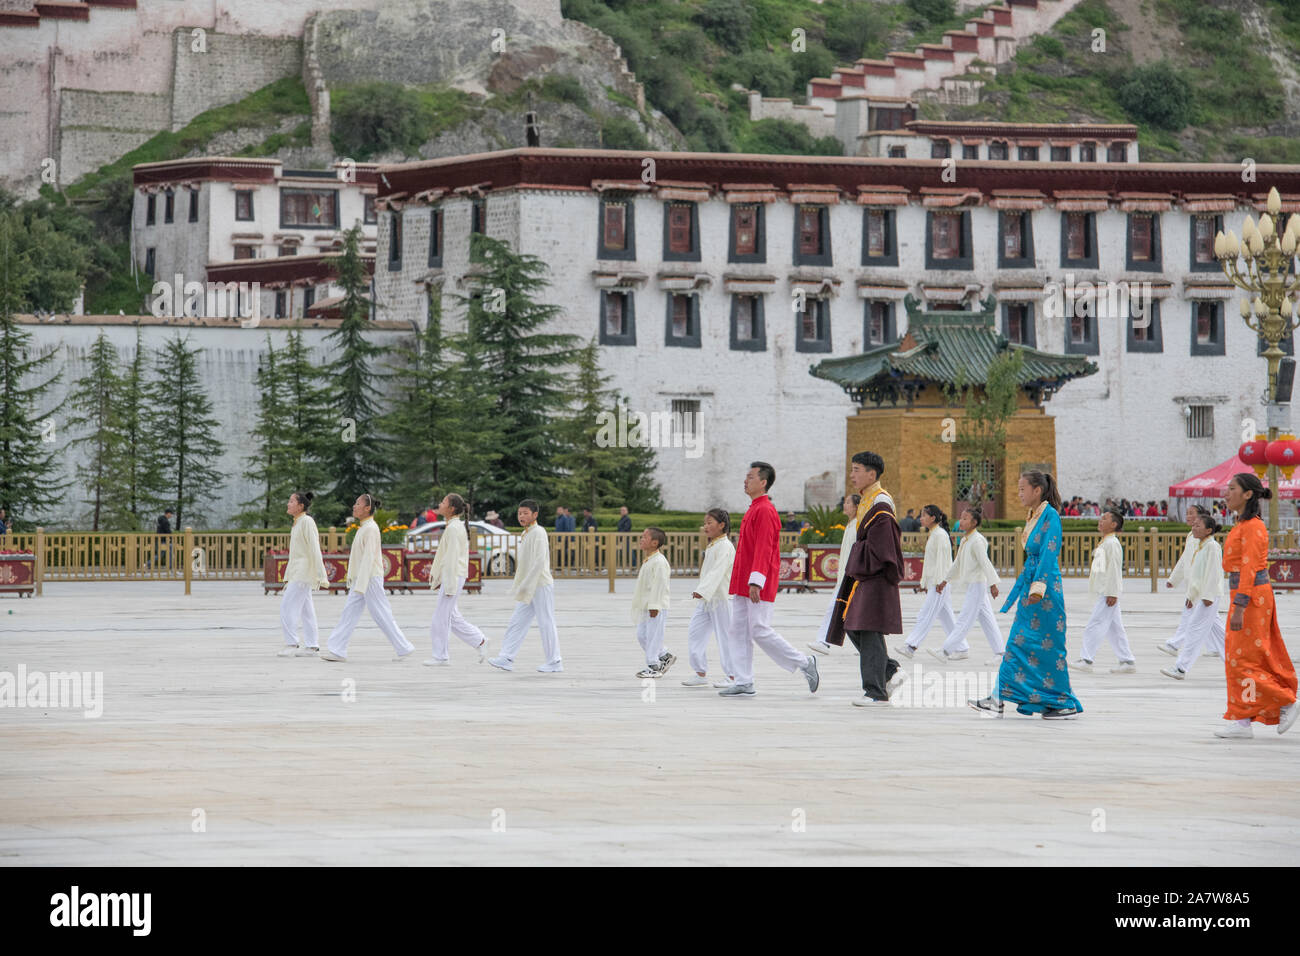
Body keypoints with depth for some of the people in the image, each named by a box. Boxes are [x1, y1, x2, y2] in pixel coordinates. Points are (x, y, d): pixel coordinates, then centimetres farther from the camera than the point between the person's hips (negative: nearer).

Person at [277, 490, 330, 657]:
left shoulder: (307, 522, -11)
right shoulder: (297, 524, 17)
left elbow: (314, 550, -17)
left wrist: (321, 576, -21)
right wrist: (287, 578, 21)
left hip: (304, 572, -10)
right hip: (297, 573, 10)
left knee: (287, 606, -13)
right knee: (305, 611, 7)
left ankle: (291, 644, -12)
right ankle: (313, 646, 7)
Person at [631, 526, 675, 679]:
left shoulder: (659, 562, -16)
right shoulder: (648, 561, 16)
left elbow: (659, 585, -20)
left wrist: (654, 605, -22)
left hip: (656, 607, -10)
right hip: (645, 607, 10)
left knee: (653, 636, -5)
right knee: (642, 635, 12)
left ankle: (653, 666, 1)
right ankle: (664, 657, 23)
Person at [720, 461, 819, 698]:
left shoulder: (765, 510, -14)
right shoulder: (753, 510, 17)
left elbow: (764, 549, -21)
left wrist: (756, 581, -27)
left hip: (758, 587, -10)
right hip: (742, 585, 10)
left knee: (760, 631, -9)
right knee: (738, 631, 5)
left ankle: (804, 663, 3)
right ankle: (744, 684, 6)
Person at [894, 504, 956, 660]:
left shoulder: (940, 535, -10)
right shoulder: (931, 535, 18)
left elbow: (942, 560, -16)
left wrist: (939, 582, -19)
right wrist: (924, 582, 23)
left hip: (941, 582, -10)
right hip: (933, 582, 10)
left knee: (926, 614, -11)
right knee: (946, 617, 8)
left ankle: (911, 646, -15)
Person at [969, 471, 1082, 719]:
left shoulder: (1050, 515, -11)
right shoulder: (1032, 518, 15)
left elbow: (1049, 553, -20)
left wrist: (1038, 586, -29)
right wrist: (1014, 596, 23)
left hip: (1047, 588, -9)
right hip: (1030, 588, 9)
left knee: (1048, 645, -3)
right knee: (1018, 642, 4)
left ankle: (1066, 703, 6)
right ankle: (999, 699, 1)